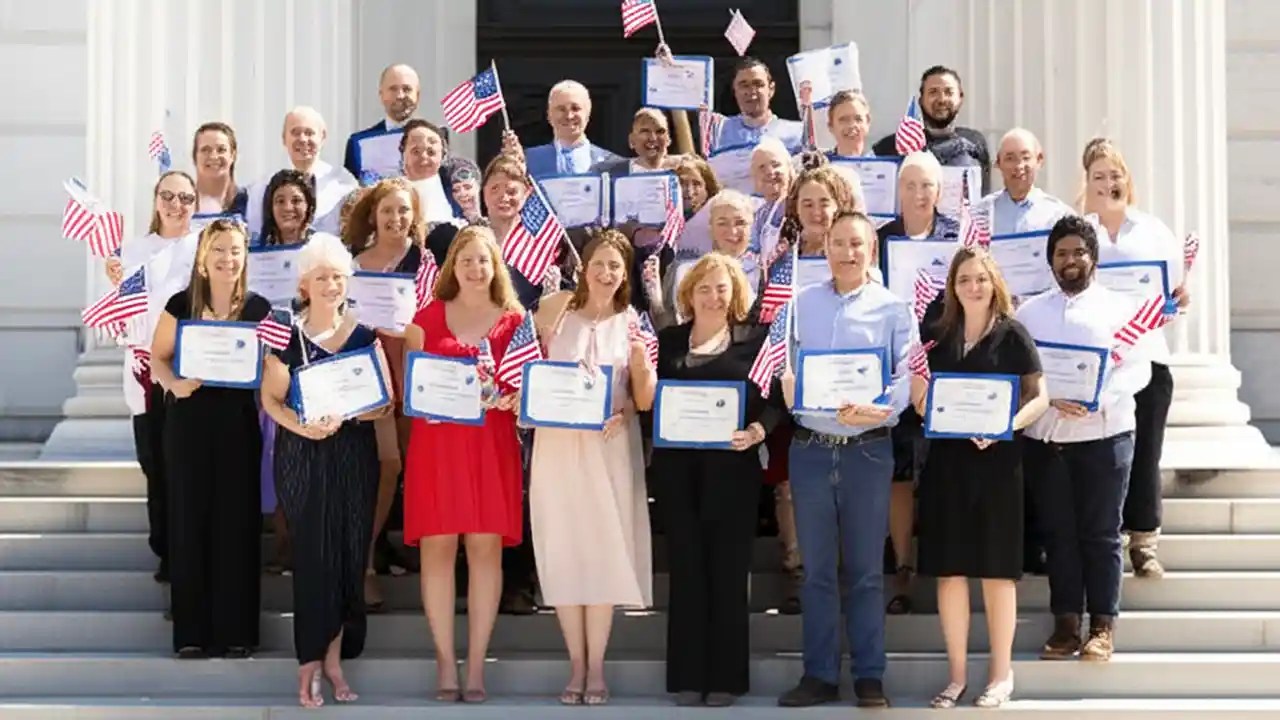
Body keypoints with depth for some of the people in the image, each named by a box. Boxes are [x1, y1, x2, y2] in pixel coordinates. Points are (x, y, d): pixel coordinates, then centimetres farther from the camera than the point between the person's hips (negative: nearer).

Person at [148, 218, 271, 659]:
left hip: (238, 423, 0)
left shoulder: (259, 308, 3)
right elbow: (158, 358, 2)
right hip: (188, 422, 0)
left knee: (236, 520, 2)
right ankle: (192, 631, 9)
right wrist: (174, 384, -17)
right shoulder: (181, 304, 2)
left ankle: (235, 631, 9)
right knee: (189, 519, 1)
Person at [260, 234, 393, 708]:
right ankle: (311, 663, 1)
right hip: (302, 456, -2)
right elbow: (270, 398, -2)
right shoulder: (287, 335, 0)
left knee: (349, 557, 2)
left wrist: (344, 418, -17)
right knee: (313, 556, -5)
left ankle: (334, 657, 12)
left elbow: (385, 402, 1)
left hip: (353, 455, 2)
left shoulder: (364, 335, 4)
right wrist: (301, 425, -20)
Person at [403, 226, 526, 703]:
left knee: (486, 547, 0)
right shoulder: (427, 318, 7)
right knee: (437, 546, -2)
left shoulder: (514, 321, 8)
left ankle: (476, 664, 6)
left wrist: (511, 398, -11)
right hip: (437, 440, 0)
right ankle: (445, 662, 5)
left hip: (492, 443, 0)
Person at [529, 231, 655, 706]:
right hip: (557, 445, 0)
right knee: (564, 551, 1)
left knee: (604, 550, -1)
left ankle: (596, 667, 6)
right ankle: (576, 664, 10)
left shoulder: (632, 323, 5)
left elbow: (645, 401, 2)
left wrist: (641, 358, -15)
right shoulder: (556, 312, 4)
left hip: (610, 447, 0)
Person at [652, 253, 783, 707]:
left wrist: (758, 430, -18)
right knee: (686, 568, 3)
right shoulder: (668, 341, 11)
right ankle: (687, 676, 9)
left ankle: (725, 677, 8)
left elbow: (773, 398, -1)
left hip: (732, 465, -2)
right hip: (676, 465, 2)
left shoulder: (755, 339, 4)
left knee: (727, 568, 2)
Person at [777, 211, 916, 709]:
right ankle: (819, 674, 13)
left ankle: (869, 676, 11)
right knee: (817, 568, 7)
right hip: (810, 448, 2)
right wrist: (787, 383, -16)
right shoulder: (800, 303, 9)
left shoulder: (893, 309, 2)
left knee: (865, 568, 4)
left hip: (867, 449, -2)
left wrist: (875, 410, -23)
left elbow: (907, 376, -7)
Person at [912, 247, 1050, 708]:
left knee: (996, 569, 2)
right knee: (948, 570, 4)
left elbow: (1039, 397, -2)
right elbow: (918, 395, 16)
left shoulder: (1012, 335, 0)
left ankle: (1001, 673, 11)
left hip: (997, 460, -3)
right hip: (946, 460, 3)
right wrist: (921, 399, -7)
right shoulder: (934, 336, 9)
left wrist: (1007, 425, -19)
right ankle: (957, 674, 12)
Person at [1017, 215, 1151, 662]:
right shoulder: (1030, 312, 12)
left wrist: (1098, 398, -17)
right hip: (1045, 438, 2)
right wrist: (1052, 400, -14)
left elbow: (1138, 369, -1)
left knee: (1101, 534, 0)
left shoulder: (1117, 307, 6)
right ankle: (1065, 625, 12)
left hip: (1104, 434, -2)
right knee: (1058, 533, 5)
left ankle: (1103, 626, 7)